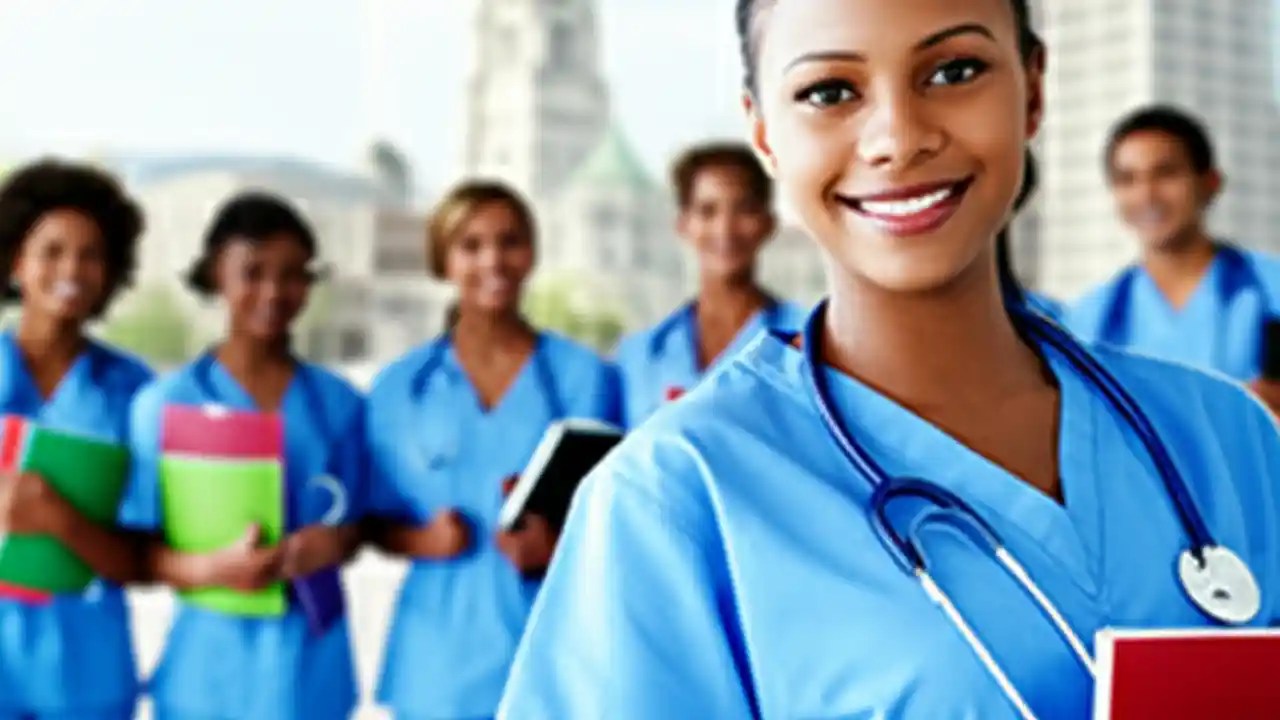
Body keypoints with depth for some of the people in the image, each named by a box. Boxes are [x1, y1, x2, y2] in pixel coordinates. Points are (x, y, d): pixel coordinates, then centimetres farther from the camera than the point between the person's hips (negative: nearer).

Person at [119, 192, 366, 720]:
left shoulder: (339, 403, 5)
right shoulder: (166, 402, -3)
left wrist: (334, 543, -11)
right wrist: (210, 568, -21)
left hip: (310, 661, 2)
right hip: (208, 666, -2)